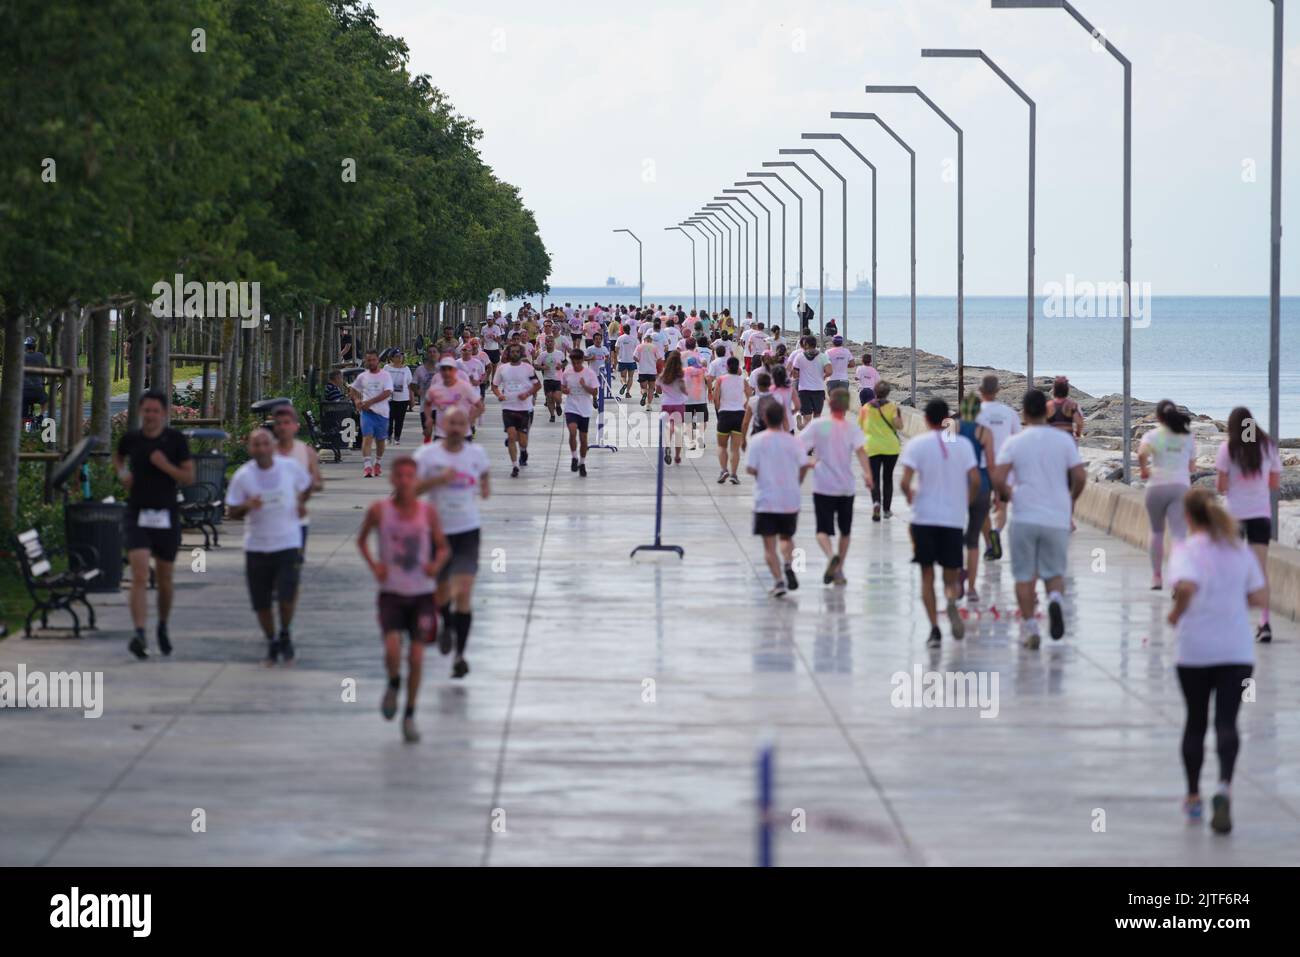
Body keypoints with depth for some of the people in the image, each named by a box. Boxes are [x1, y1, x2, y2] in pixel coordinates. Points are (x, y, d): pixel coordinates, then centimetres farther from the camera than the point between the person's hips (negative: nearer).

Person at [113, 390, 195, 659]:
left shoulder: (176, 439, -3)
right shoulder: (131, 438, 2)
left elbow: (189, 478, -3)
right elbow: (118, 457, 25)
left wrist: (166, 466, -19)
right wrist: (123, 473, 4)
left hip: (166, 516, 0)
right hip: (137, 516, 0)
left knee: (164, 579, 14)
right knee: (139, 576, -17)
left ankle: (163, 627, 38)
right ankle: (139, 635, -28)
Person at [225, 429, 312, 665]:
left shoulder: (290, 466, -4)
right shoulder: (242, 475, -7)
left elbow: (307, 484, 19)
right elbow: (232, 512, -3)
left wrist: (301, 502, 6)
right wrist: (246, 506, -21)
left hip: (288, 542, -1)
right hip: (256, 546, 1)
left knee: (287, 596, -13)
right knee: (261, 602, 5)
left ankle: (285, 635, 16)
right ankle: (271, 643, 28)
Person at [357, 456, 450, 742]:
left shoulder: (428, 512, -5)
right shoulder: (379, 511, -6)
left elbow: (443, 547, 6)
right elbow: (362, 539, 10)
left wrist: (437, 564, -16)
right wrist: (373, 565, -7)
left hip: (422, 593, 1)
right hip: (391, 592, -1)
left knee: (416, 657, -1)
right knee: (392, 650, -18)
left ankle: (410, 716, 16)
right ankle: (393, 685, 17)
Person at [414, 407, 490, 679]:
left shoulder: (476, 453, 2)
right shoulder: (428, 455, -7)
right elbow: (410, 488, -13)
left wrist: (486, 488, 2)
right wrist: (439, 479, -24)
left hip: (468, 532, 0)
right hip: (438, 531, 0)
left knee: (464, 593, -14)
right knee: (441, 594, 13)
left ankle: (460, 655, -9)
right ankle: (447, 626, 48)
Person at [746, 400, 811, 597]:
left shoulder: (757, 441, -6)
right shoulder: (793, 441, -1)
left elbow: (750, 469, -10)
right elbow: (804, 465, -4)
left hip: (765, 501, -2)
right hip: (790, 500, 2)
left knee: (769, 545, 3)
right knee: (787, 538, 21)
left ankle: (778, 580, -12)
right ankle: (788, 565, -7)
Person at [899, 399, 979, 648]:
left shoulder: (917, 444, -3)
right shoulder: (962, 444, 2)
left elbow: (905, 482, -10)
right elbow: (975, 480, -4)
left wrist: (910, 496, 11)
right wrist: (966, 503, 14)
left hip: (924, 516, -1)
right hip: (954, 518, 1)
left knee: (927, 575, 10)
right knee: (951, 577, 10)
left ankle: (934, 627, -1)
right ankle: (952, 603, -24)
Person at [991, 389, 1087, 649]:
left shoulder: (1014, 443, -2)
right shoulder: (1064, 440, 1)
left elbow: (998, 479, -11)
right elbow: (1080, 477, -2)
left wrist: (1008, 495, 10)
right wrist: (1071, 499, 17)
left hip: (1024, 517, -1)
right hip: (1057, 518, 1)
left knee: (1025, 576, 9)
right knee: (1054, 572, 12)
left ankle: (1029, 626, 6)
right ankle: (1054, 598, -19)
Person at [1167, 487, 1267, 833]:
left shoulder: (1187, 551, -8)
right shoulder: (1240, 551, 5)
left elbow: (1186, 586, -28)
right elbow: (1261, 599, 4)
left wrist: (1176, 613, -11)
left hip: (1195, 651, -2)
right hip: (1237, 651, 2)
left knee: (1195, 722, 14)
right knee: (1227, 721, -3)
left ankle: (1193, 797, 24)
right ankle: (1224, 786, -27)